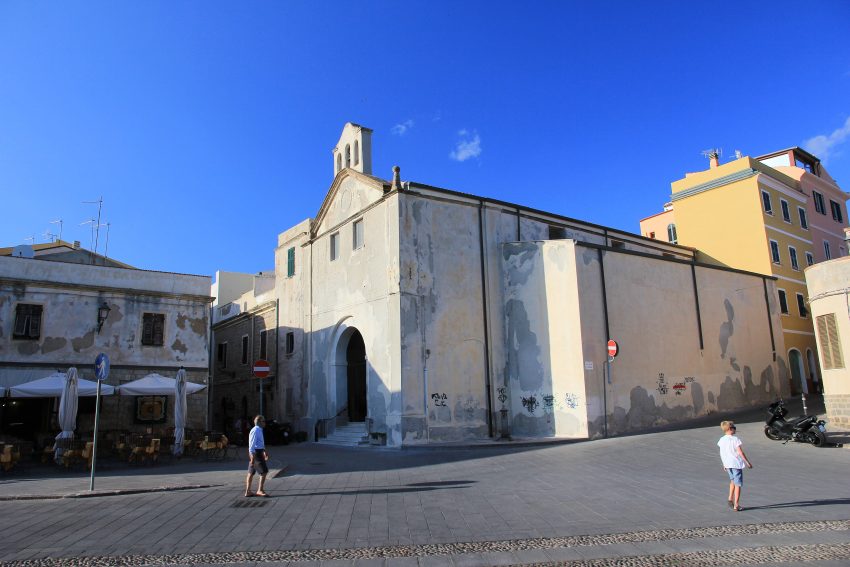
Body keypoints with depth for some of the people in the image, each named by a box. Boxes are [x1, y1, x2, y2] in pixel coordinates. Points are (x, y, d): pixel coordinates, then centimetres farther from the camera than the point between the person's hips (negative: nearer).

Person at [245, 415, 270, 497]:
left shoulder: (259, 430, 14)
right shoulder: (255, 431, -18)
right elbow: (252, 444, -22)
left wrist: (264, 451, 30)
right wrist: (252, 457, -25)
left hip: (259, 452, 10)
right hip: (256, 453, -10)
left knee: (251, 473, 12)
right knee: (264, 471, -7)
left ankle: (248, 491, 18)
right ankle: (260, 490, -1)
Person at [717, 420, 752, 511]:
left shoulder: (721, 440, 2)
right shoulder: (735, 439, -15)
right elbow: (740, 452, -15)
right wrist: (748, 462, -5)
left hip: (727, 464, 6)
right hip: (736, 464, -6)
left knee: (733, 480, 26)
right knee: (738, 484, 3)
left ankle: (730, 498, 18)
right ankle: (736, 505, 4)